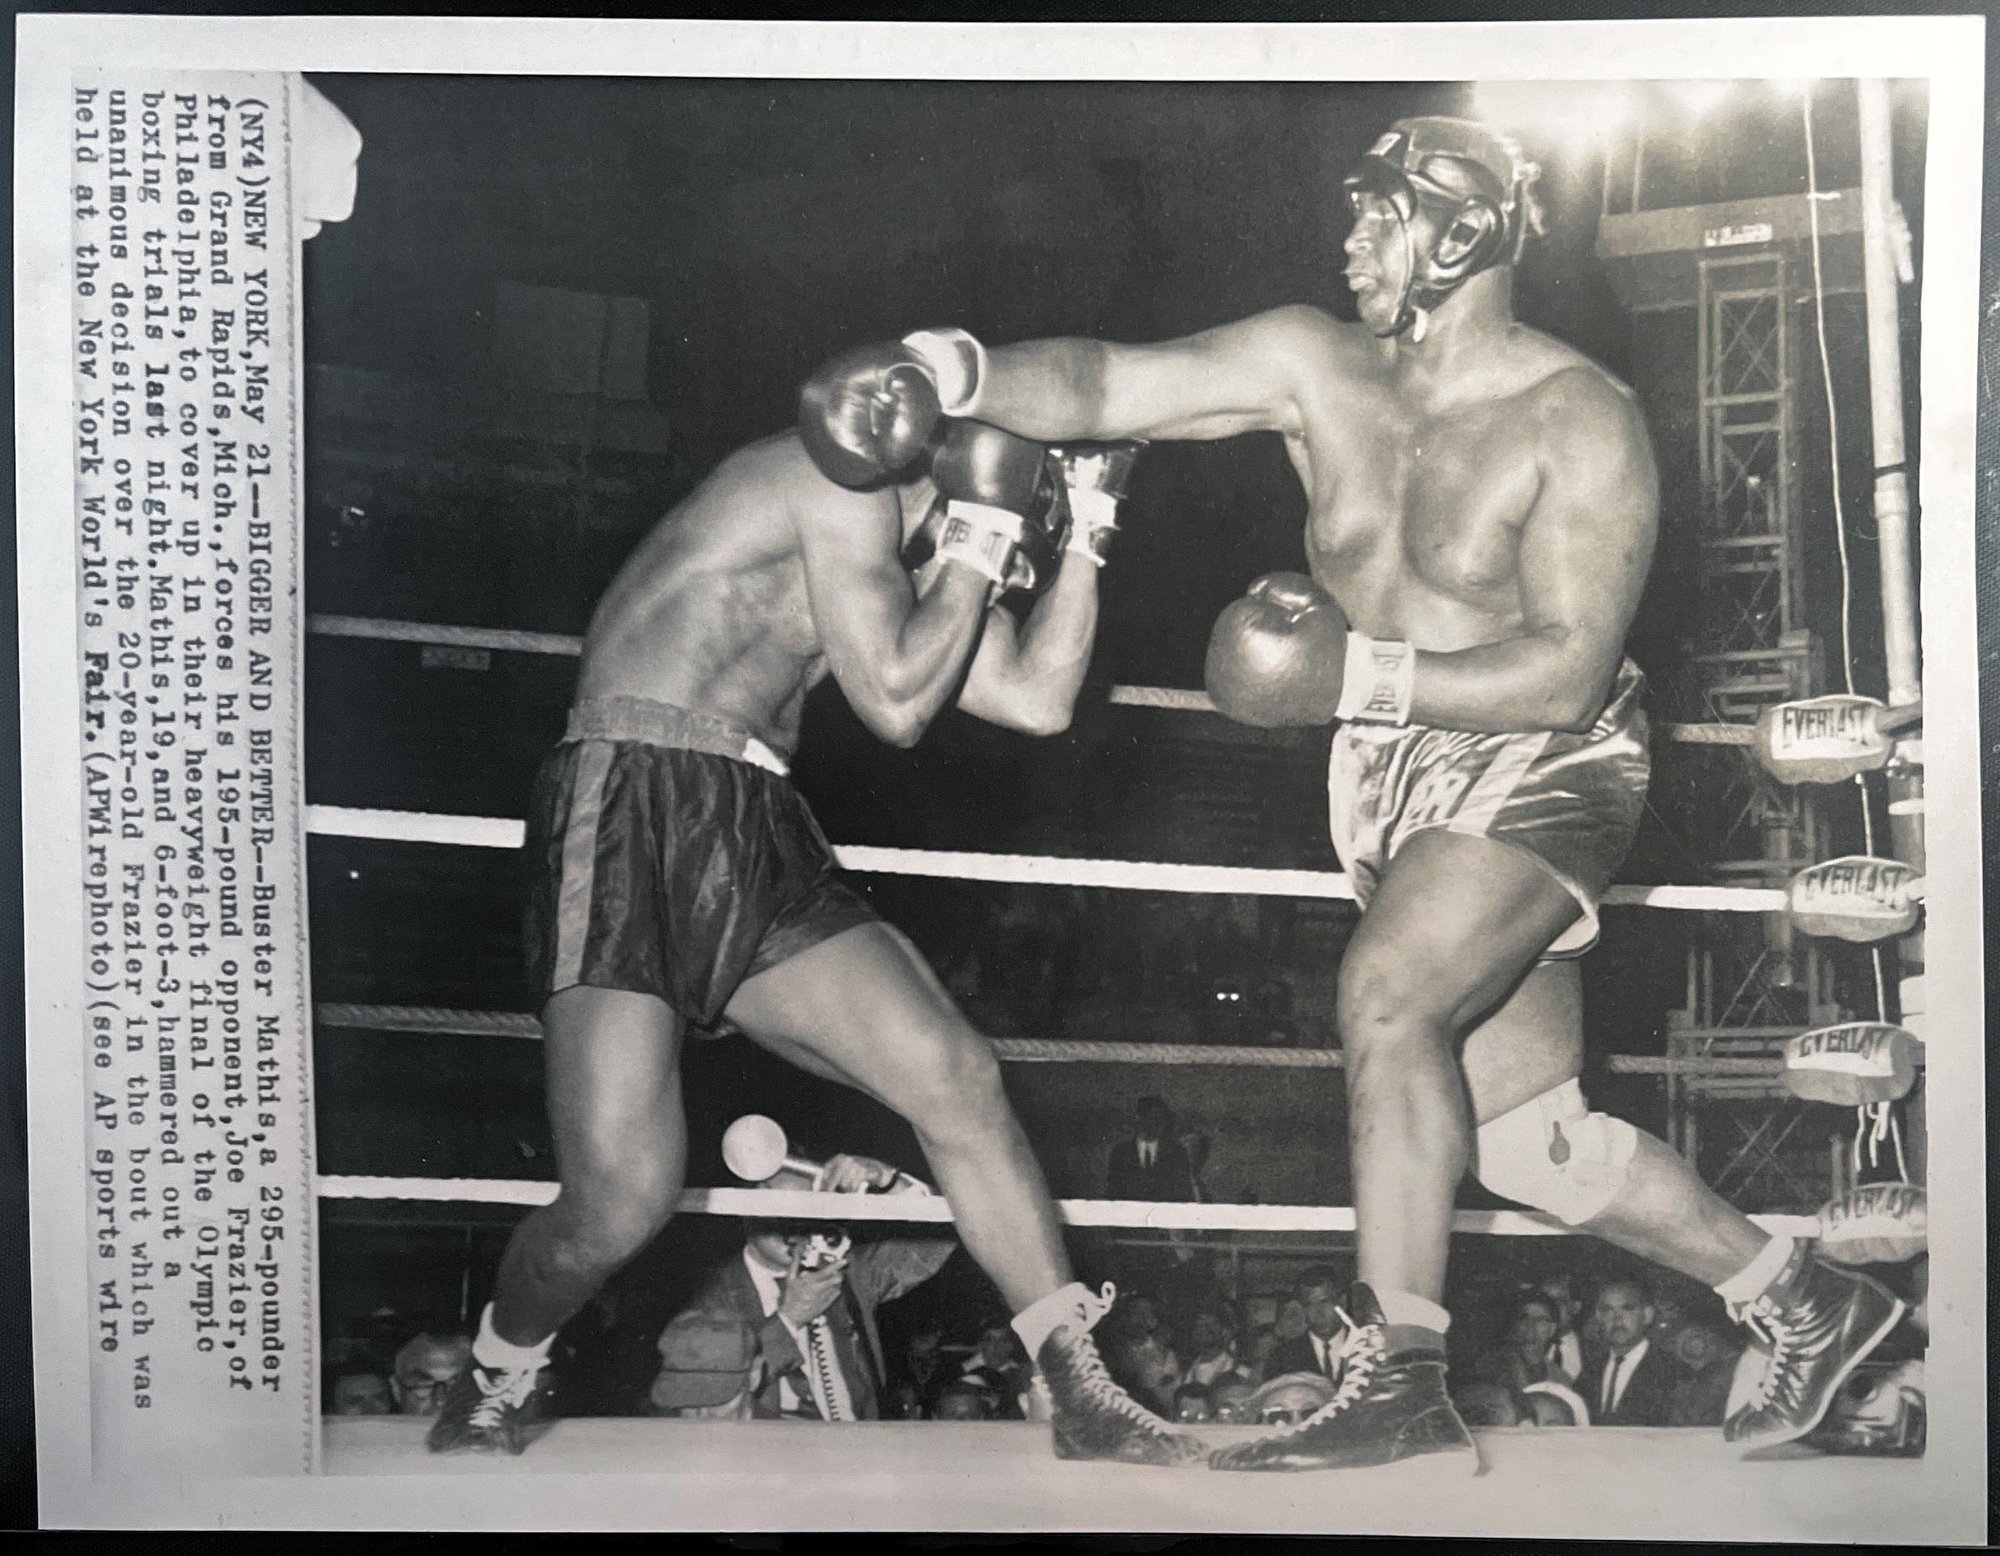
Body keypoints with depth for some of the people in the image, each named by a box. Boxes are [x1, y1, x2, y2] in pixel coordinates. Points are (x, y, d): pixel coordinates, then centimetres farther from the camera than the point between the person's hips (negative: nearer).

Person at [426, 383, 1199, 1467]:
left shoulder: (903, 556, 22)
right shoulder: (846, 476, -5)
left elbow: (1037, 699, 16)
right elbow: (895, 705, -10)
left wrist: (1087, 531, 16)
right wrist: (980, 542, 0)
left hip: (761, 844, 9)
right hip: (630, 806, -9)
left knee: (956, 1074, -3)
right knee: (622, 1200, -17)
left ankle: (1082, 1397, 7)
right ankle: (496, 1383, 17)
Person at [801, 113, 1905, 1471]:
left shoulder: (1580, 424, -14)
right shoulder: (1311, 365, 0)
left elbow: (1566, 672, -21)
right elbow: (1102, 385, -7)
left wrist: (1359, 676, -27)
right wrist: (962, 375, -23)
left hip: (1543, 772, -6)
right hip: (1397, 783, 6)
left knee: (1387, 999, -30)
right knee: (1525, 1139, 8)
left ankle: (1401, 1386, -17)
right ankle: (1802, 1300, 28)